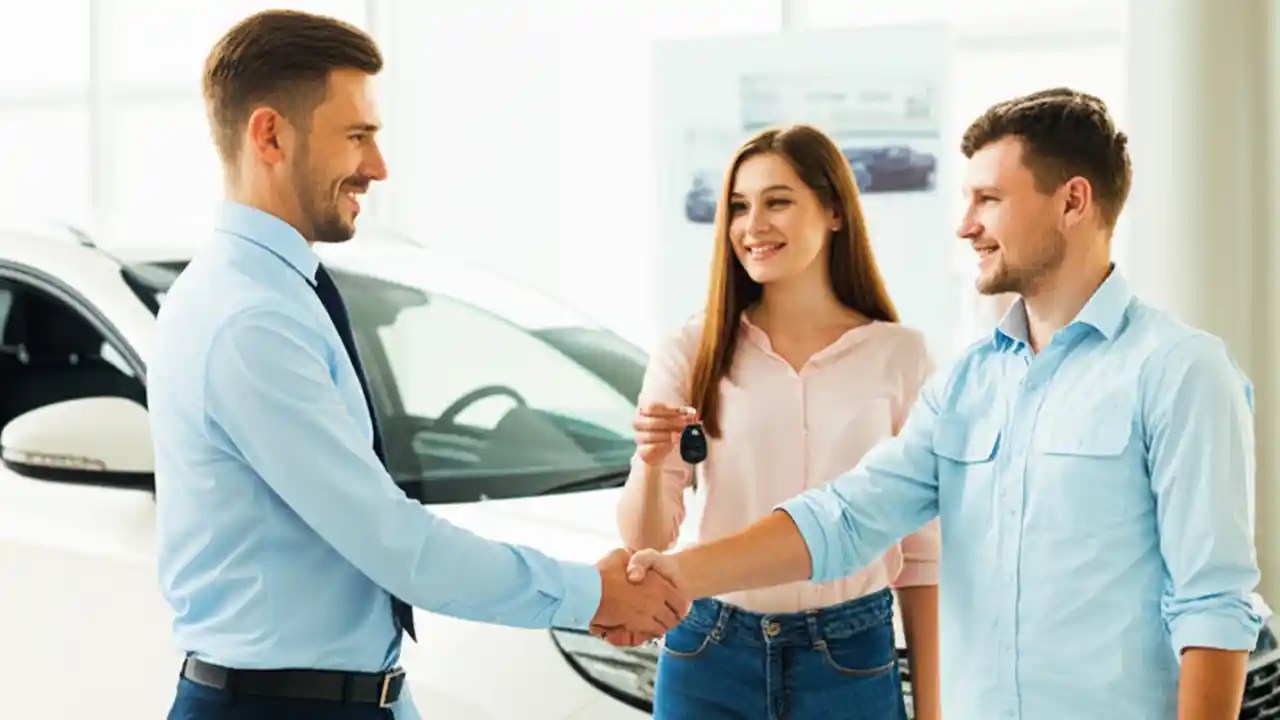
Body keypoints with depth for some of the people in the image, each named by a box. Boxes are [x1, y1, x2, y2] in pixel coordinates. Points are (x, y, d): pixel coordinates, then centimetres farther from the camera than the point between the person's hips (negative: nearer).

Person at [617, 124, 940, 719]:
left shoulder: (898, 353, -1)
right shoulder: (692, 352, 0)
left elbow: (922, 550, 3)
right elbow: (645, 544, -3)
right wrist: (652, 466, -23)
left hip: (851, 658, -1)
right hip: (710, 653, 1)